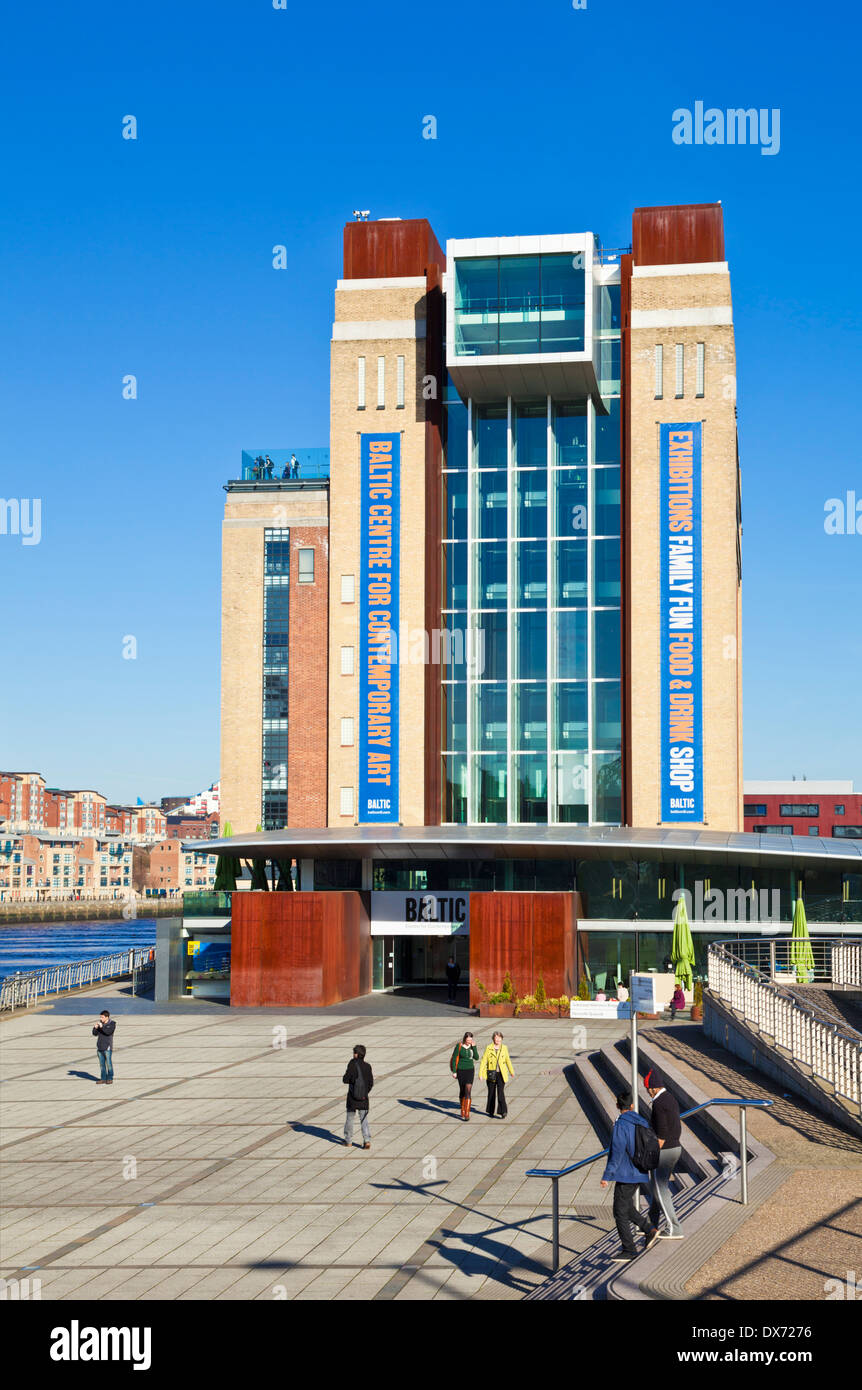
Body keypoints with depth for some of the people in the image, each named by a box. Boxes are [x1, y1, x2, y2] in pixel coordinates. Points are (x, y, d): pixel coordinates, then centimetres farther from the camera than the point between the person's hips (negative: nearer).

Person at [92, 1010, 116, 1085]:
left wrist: (102, 1027, -22)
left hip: (107, 1047, -5)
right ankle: (103, 1079, 13)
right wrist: (95, 1028, -9)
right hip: (100, 1047, 5)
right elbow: (95, 1034, 8)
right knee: (102, 1064, 7)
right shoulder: (100, 1023, 9)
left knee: (109, 1063, -3)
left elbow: (109, 1032, -20)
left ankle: (110, 1079, 5)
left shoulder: (112, 1023, -5)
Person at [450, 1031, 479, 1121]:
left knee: (468, 1091, -12)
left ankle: (467, 1113, -16)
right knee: (462, 1090, 11)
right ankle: (462, 1110, 30)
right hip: (461, 1070, 0)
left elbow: (476, 1058, -6)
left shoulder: (473, 1046, -1)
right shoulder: (458, 1046, -9)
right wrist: (454, 1071, -7)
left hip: (470, 1070, 1)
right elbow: (454, 1059, -5)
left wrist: (474, 1047, -15)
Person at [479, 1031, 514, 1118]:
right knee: (491, 1093, 10)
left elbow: (507, 1060, 16)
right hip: (491, 1074, 0)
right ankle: (490, 1111, 25)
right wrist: (480, 1074, -11)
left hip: (501, 1074, 0)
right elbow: (483, 1061, -5)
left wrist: (511, 1071, 26)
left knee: (501, 1092, -12)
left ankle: (503, 1112, -15)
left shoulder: (504, 1048, 3)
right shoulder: (489, 1048, -4)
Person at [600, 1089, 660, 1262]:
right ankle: (650, 1229, 14)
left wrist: (607, 1176, -16)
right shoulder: (642, 1122, 5)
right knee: (626, 1208, 22)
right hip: (639, 1174, 8)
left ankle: (628, 1250, 3)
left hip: (626, 1175, -8)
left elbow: (617, 1153, -20)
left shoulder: (621, 1126, -17)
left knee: (620, 1212, 0)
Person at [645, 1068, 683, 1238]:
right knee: (659, 1187, 19)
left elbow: (661, 1135, -22)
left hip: (663, 1151, -10)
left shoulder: (658, 1104, -19)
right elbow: (677, 1129, 17)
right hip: (676, 1148, 10)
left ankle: (674, 1230, -1)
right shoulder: (671, 1099, 11)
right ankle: (652, 1225, 30)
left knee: (661, 1191, -1)